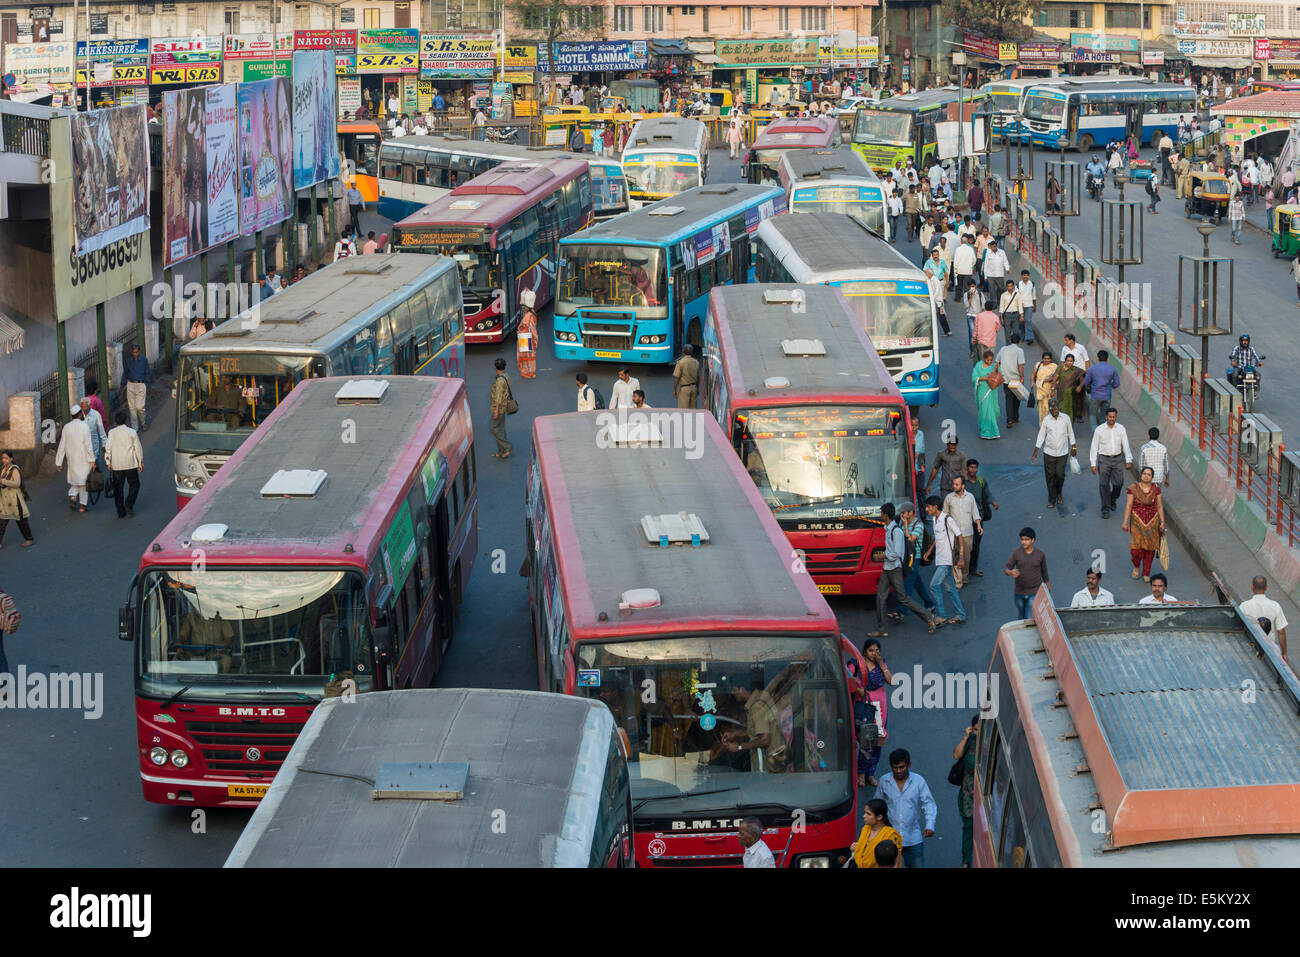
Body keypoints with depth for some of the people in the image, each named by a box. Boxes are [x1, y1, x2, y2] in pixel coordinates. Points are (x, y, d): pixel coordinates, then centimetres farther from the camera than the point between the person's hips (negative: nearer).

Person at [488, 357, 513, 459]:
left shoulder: (500, 380, -24)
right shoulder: (506, 377, 6)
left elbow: (499, 395, -24)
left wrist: (496, 410, -22)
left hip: (499, 408, -10)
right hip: (504, 406, 10)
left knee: (493, 428, -2)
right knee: (500, 428, 13)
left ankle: (507, 447, -3)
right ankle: (502, 452, 17)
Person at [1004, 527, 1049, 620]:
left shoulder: (1040, 554, -5)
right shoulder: (1016, 553, -6)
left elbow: (1044, 571, 9)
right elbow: (1006, 568, -8)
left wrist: (1048, 585, 22)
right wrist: (1011, 572, -32)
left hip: (1034, 592, -2)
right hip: (1019, 592, 2)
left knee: (1030, 618, -13)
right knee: (1022, 617, 18)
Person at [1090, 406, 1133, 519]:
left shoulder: (1121, 429, 1)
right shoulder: (1099, 430, -4)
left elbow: (1126, 446, 1)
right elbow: (1094, 447, 0)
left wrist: (1128, 460, -8)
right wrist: (1093, 464, -4)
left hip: (1117, 459, 2)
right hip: (1104, 460, -1)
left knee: (1118, 483, -1)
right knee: (1104, 485, -3)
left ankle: (1112, 500, 29)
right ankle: (1105, 509, 4)